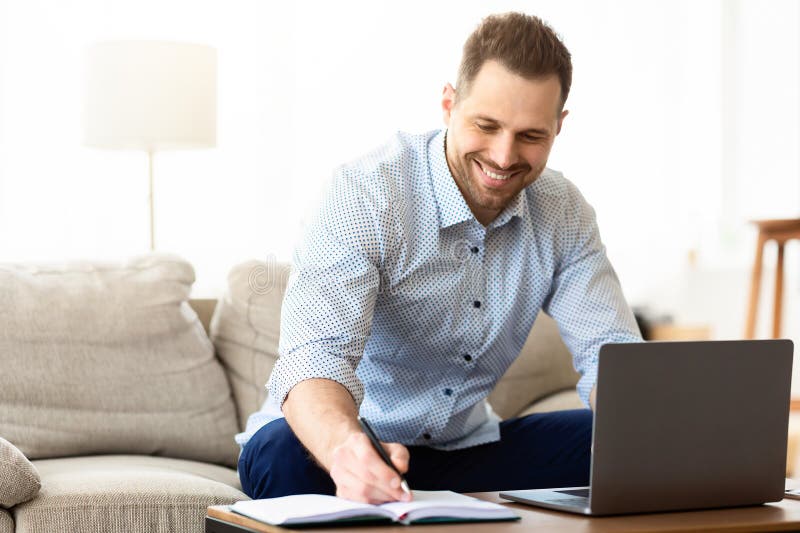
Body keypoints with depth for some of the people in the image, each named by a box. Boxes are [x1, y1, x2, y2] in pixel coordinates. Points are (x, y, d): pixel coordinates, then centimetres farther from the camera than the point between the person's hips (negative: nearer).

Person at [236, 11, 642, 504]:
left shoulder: (563, 213, -4)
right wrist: (345, 446, -57)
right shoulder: (367, 195, -21)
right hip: (347, 447, -4)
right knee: (281, 455, -37)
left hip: (464, 445, 4)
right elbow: (316, 356, -33)